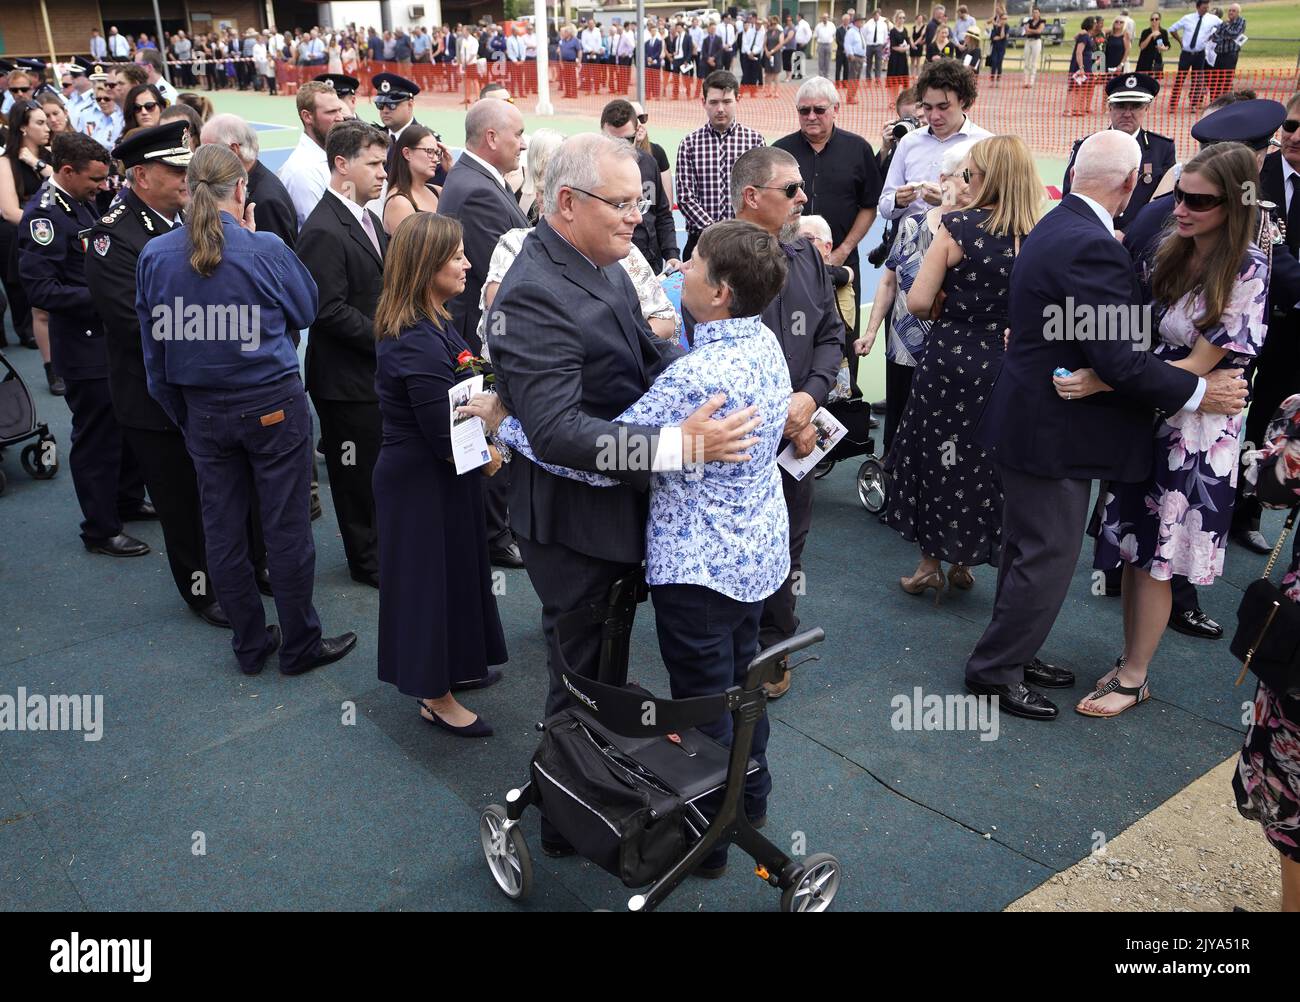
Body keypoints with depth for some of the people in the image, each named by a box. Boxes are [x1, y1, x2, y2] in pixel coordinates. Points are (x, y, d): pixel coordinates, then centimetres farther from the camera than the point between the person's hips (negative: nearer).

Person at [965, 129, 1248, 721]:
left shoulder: (1053, 228, 7)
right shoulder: (1090, 247, -24)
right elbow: (1119, 359, -26)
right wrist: (1197, 393, -16)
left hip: (1031, 418, 10)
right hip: (1056, 432, -10)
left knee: (1028, 550, 21)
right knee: (1047, 559, 3)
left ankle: (1010, 652, 35)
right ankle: (994, 672, 16)